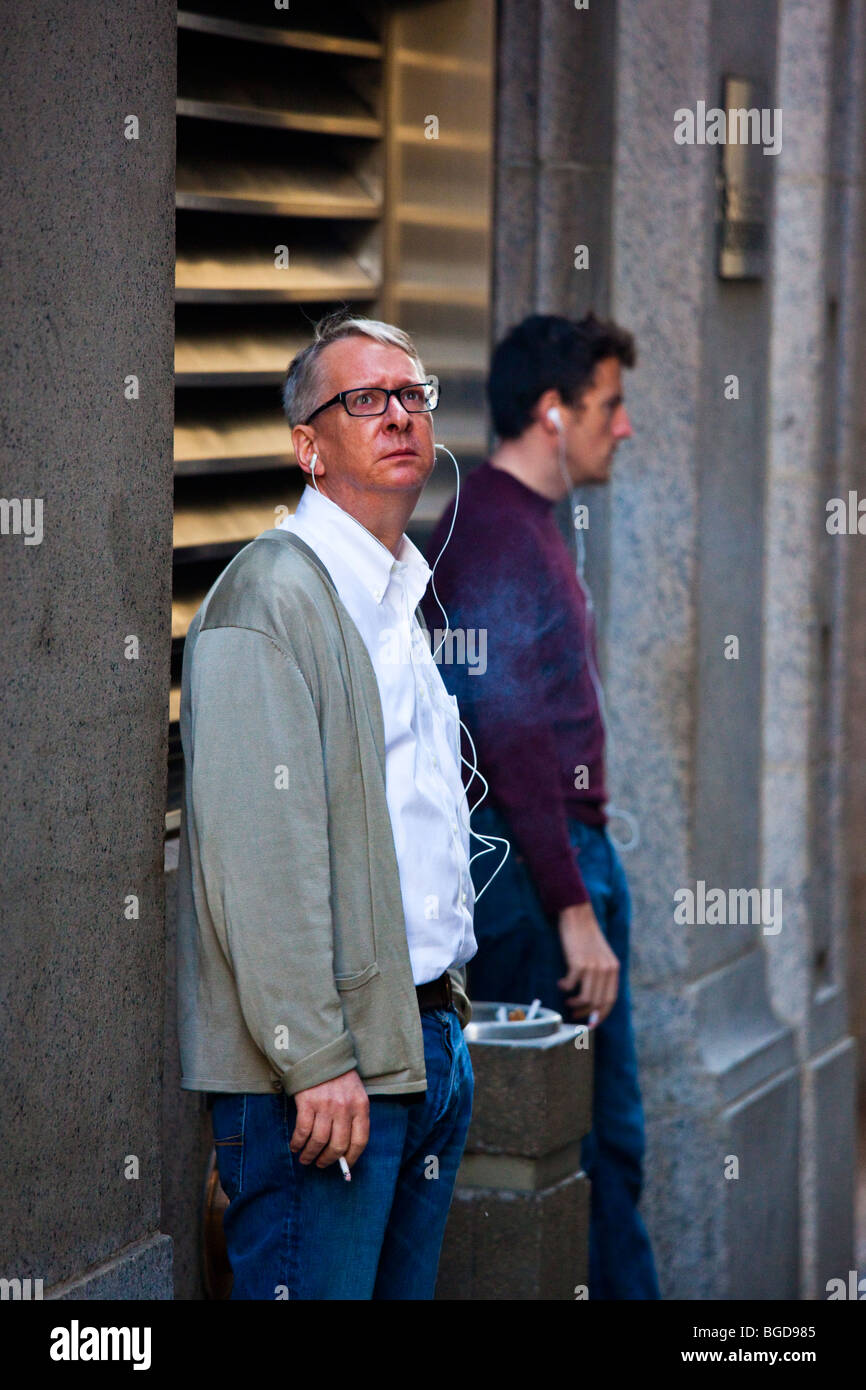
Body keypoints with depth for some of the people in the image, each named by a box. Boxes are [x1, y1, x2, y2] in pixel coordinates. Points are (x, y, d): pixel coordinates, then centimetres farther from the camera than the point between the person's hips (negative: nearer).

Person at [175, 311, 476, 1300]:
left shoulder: (399, 601, 20)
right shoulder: (270, 593, -10)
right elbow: (257, 847, -19)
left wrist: (447, 1013, 19)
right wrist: (317, 1059, -22)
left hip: (429, 1031, 9)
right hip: (323, 1068, -9)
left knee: (404, 1290, 11)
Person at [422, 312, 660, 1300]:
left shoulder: (530, 525, 17)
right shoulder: (491, 534, -16)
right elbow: (511, 738, -22)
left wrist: (594, 882, 19)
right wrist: (574, 909, -23)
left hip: (575, 846, 11)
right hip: (527, 867, -11)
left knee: (611, 1136, 13)